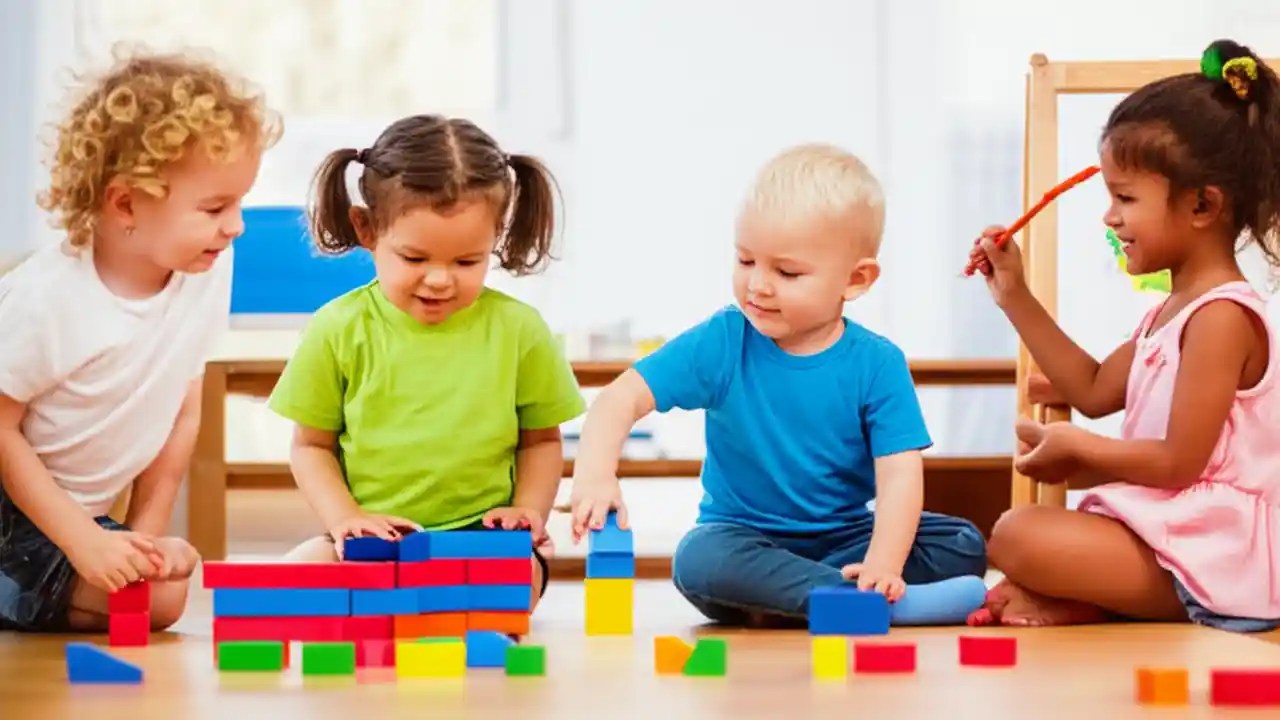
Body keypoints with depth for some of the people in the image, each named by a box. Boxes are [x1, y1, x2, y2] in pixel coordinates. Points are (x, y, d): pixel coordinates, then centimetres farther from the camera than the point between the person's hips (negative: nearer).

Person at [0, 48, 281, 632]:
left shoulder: (207, 275, -10)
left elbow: (182, 413, 2)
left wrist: (146, 534, 1)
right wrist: (83, 541, -21)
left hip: (81, 511, 7)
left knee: (165, 594, -9)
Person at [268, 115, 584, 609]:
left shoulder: (518, 329, 3)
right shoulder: (338, 329, 2)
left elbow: (541, 439, 16)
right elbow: (311, 444, 10)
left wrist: (529, 509, -1)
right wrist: (344, 517, -6)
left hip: (483, 536, 1)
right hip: (372, 537, 0)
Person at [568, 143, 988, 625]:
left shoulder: (877, 364, -10)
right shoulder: (721, 343, -9)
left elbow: (899, 474, -17)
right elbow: (622, 398, -14)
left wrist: (883, 565, -34)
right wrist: (595, 475, -36)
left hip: (843, 536, 1)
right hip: (743, 536, -1)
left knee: (964, 546, -20)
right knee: (699, 560, -34)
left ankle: (772, 597, -23)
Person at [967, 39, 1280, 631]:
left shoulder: (1221, 316, -18)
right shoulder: (1175, 311, 15)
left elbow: (1179, 461, -21)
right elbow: (1093, 391, 22)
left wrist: (1077, 449, -5)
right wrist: (1014, 297, 19)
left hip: (1213, 557, -11)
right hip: (1165, 527, 11)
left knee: (1017, 536, -28)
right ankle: (1054, 598, -3)